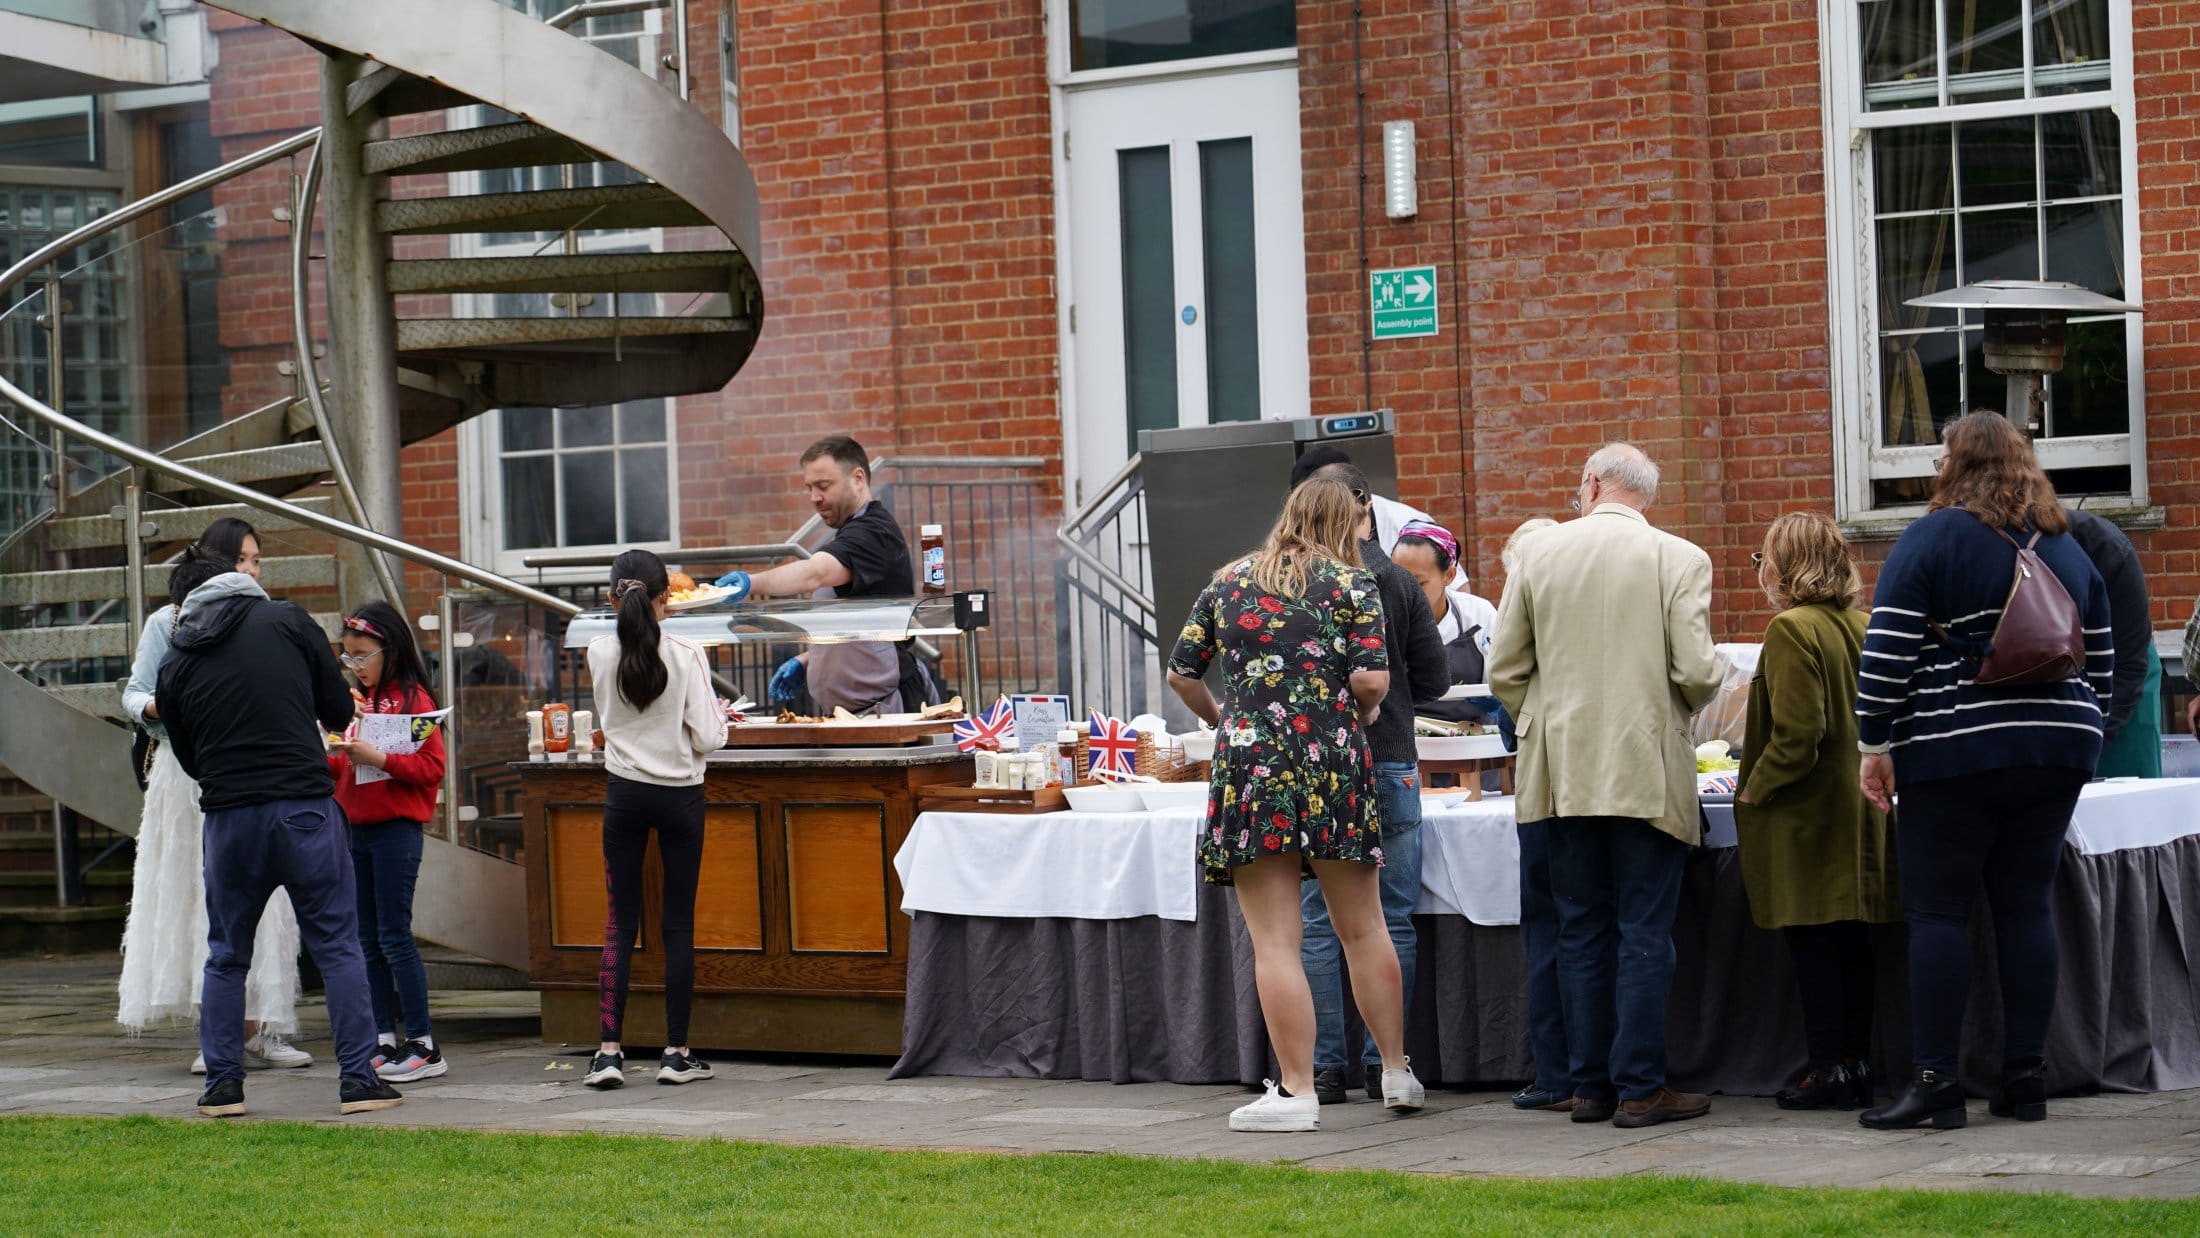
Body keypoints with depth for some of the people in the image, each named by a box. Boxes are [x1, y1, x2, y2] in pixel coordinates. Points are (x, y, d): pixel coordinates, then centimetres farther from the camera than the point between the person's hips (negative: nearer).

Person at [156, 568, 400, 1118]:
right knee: (337, 945, 4)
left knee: (226, 957, 15)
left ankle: (222, 1084, 13)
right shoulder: (286, 620, 5)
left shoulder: (175, 663, 10)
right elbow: (339, 709, 5)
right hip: (306, 806, -2)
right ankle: (358, 1079, 1)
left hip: (229, 818, 2)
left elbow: (188, 756, 16)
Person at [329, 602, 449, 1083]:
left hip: (396, 828, -8)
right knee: (369, 941, 8)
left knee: (394, 936, -8)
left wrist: (377, 758, -23)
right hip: (355, 828, 8)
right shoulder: (359, 700, 15)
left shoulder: (413, 698, -8)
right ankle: (385, 1042, 12)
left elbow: (431, 767, -14)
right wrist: (324, 758, 4)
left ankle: (424, 1046, -5)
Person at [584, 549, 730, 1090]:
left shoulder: (600, 654, -5)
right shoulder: (686, 655, -12)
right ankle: (677, 1053, 7)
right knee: (678, 923, 5)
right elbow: (707, 738, -12)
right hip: (679, 794, -2)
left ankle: (609, 1051, -1)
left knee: (620, 923, 6)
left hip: (624, 793, 2)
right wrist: (719, 717, 9)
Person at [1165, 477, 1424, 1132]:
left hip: (1250, 766, 0)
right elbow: (1373, 678, -8)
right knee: (1364, 929, 13)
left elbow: (1180, 673, 10)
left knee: (1274, 942, -1)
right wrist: (1363, 711, 13)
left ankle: (1296, 1092, -3)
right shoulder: (1352, 583, 2)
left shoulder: (1229, 582, 10)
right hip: (1334, 764, 0)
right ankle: (1397, 1073, 21)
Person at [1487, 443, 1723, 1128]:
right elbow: (1696, 672, -12)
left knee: (1581, 934, 10)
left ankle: (1590, 1084, 12)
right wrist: (1685, 704, 11)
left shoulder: (1537, 552, 3)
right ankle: (1641, 1087, 0)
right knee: (1644, 935, 1)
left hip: (1564, 774, 3)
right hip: (1647, 774, -3)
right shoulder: (1678, 560, -6)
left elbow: (1504, 670, 4)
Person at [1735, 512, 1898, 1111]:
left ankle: (1827, 1067, 1)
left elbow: (1797, 734, -21)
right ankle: (1857, 1065, 15)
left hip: (1807, 816, -8)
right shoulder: (1864, 628, 8)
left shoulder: (1792, 630, -16)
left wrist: (1754, 790, -11)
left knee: (1813, 945, -1)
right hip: (1860, 810, 8)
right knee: (1852, 942, 11)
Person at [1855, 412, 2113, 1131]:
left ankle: (1935, 1083, -6)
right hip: (2057, 750, 5)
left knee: (1937, 912, -2)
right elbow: (2101, 661, 16)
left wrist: (1875, 744, -4)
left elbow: (1888, 653, -9)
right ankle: (2026, 1079, 7)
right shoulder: (2068, 548, 13)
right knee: (2026, 908, 8)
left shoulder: (1932, 539, -4)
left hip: (1956, 751, -5)